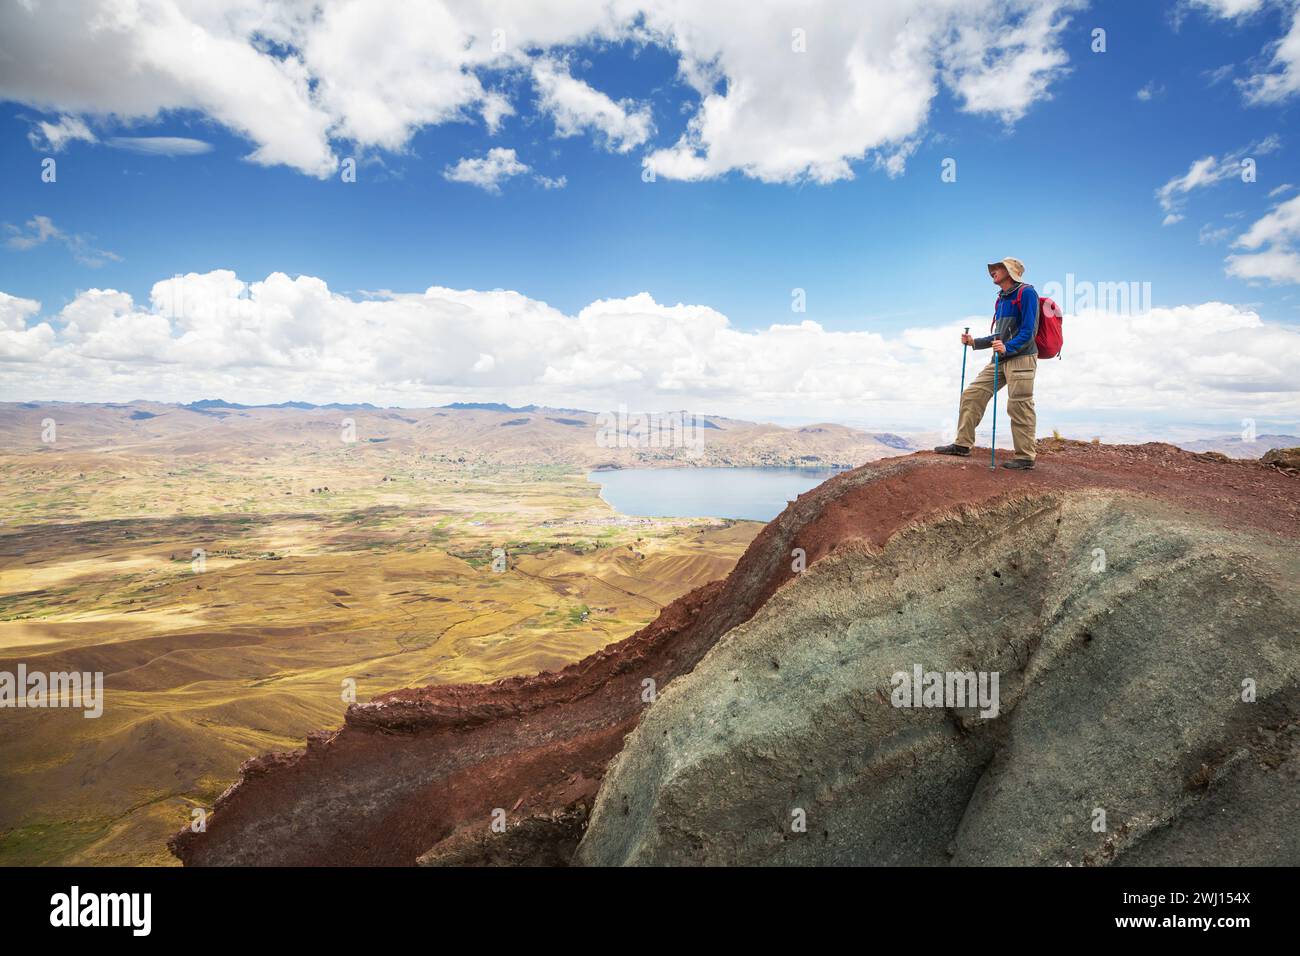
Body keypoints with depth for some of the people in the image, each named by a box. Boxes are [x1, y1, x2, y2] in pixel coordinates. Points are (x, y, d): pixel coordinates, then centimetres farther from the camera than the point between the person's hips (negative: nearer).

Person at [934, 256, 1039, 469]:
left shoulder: (1026, 292, -6)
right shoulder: (1002, 299, 20)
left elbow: (1029, 330, -15)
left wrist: (1007, 348, -28)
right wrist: (974, 342, 16)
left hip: (1021, 358, -9)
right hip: (1001, 359, 9)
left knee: (1018, 406, -9)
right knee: (972, 394, 2)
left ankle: (1025, 456, -2)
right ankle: (963, 443, 7)